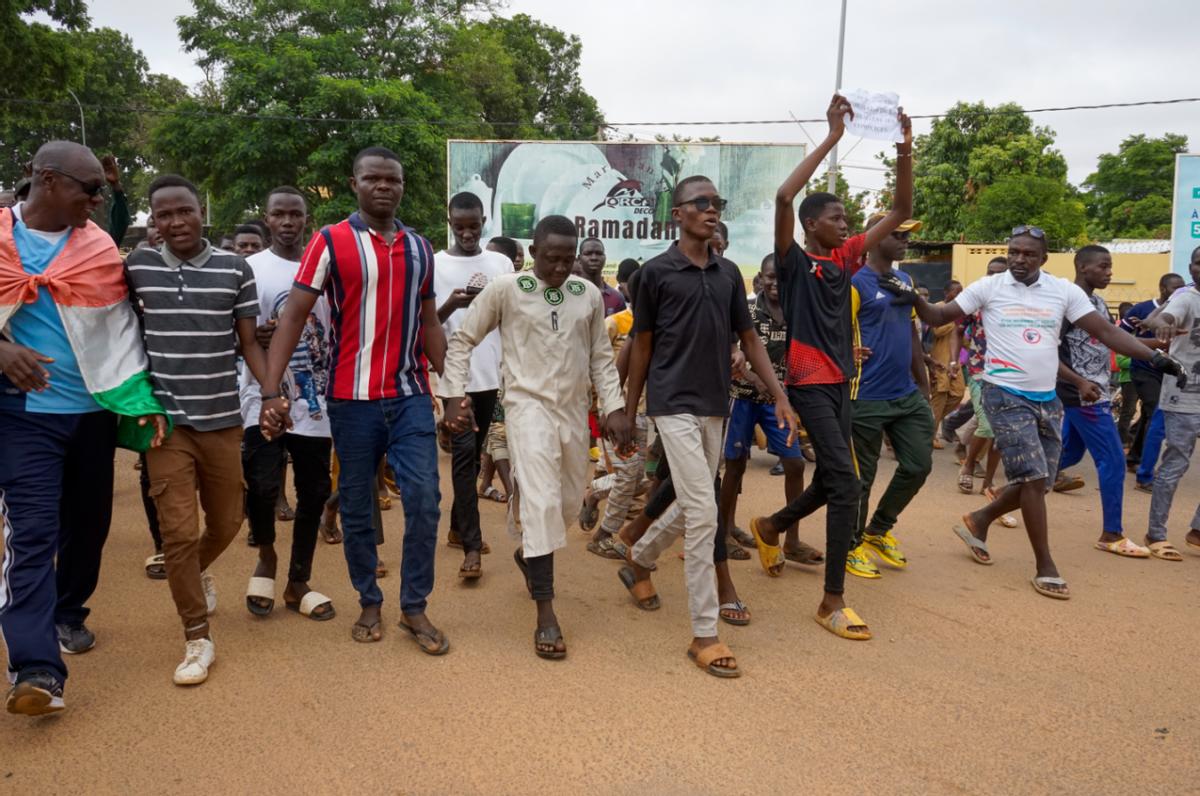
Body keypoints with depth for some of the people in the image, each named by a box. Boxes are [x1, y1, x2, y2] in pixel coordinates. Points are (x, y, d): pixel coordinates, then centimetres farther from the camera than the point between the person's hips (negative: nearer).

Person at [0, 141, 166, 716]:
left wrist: (142, 399, -5)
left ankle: (68, 616, 36)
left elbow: (121, 329, 4)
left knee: (88, 524, 14)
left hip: (93, 410, 3)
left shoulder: (99, 246, 3)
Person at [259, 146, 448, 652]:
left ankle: (415, 608, 12)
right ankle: (369, 604, 27)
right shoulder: (330, 242, -3)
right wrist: (271, 392, -17)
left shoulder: (420, 247, 10)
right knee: (356, 507, 9)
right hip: (352, 397, -2)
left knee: (424, 499, -3)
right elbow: (294, 316, -8)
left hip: (411, 394, 3)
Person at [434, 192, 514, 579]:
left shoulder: (501, 263, 8)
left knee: (474, 454, 13)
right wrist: (451, 304, -20)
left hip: (490, 373, 4)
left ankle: (458, 527, 28)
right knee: (464, 453, -9)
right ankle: (472, 545, -8)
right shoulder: (433, 264, -1)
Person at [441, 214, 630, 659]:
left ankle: (529, 552, 47)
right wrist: (454, 396, -8)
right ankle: (546, 615, -9)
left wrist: (614, 407, 2)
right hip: (529, 405, -5)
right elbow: (462, 340, -1)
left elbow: (601, 357, 10)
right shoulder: (505, 289, -7)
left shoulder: (589, 295, 4)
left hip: (574, 409, 5)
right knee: (542, 501, -15)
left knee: (570, 500, 15)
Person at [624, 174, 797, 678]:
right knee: (702, 513, -12)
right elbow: (642, 346, 2)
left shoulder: (729, 273, 11)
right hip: (675, 405, -6)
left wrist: (780, 397, 6)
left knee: (690, 509, 15)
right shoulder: (657, 272, -3)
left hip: (715, 407, 6)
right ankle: (704, 635, -4)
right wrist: (629, 413, 5)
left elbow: (749, 338, 14)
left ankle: (640, 560, 42)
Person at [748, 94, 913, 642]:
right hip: (809, 384, -8)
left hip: (841, 382, 8)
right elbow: (783, 198, -23)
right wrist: (832, 137, -21)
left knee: (830, 482, 16)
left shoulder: (845, 257, 12)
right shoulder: (794, 261, -6)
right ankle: (833, 602, -4)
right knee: (846, 483, -13)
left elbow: (901, 211, 14)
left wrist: (904, 152, 1)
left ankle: (769, 528, 43)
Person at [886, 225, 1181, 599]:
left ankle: (979, 521, 33)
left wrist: (1156, 357, -8)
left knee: (1037, 483, 9)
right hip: (1006, 395, -5)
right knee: (1033, 478, -10)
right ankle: (1045, 567, 3)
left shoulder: (1064, 290, 3)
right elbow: (938, 317, -2)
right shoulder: (988, 287, -4)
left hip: (1047, 398, 5)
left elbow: (1106, 331, 1)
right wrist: (913, 299, -22)